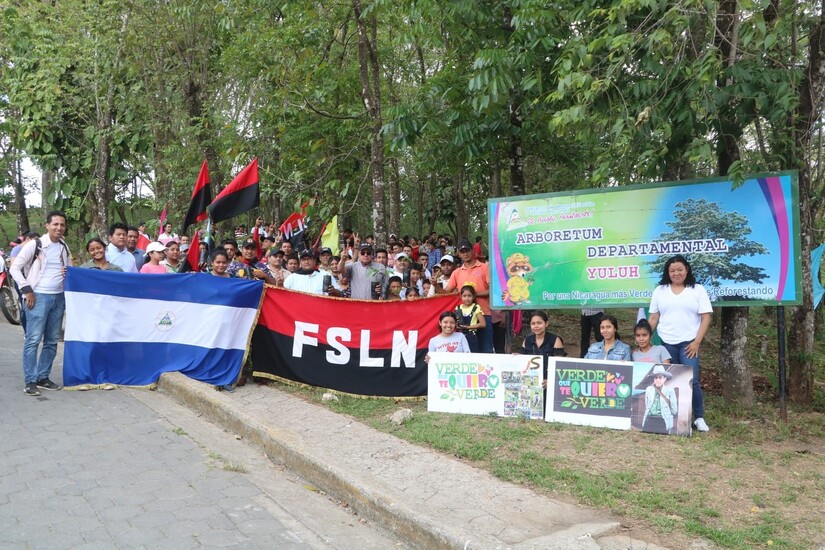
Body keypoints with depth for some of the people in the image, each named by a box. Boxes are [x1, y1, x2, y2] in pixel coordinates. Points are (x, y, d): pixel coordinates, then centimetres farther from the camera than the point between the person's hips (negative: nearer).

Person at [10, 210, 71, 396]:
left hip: (59, 297, 6)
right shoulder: (34, 244, -5)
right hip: (38, 297, -6)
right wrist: (27, 290, -10)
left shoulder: (64, 248, 11)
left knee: (52, 341, 9)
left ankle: (43, 377, 18)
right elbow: (15, 268, -4)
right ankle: (30, 381, -1)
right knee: (33, 340, -6)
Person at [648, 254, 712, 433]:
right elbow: (653, 318, 10)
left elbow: (706, 318, -1)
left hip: (688, 343, -2)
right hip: (665, 343, 2)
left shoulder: (698, 290, 3)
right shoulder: (659, 291, 9)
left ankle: (699, 418, 7)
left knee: (691, 381, -7)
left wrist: (697, 342, -9)